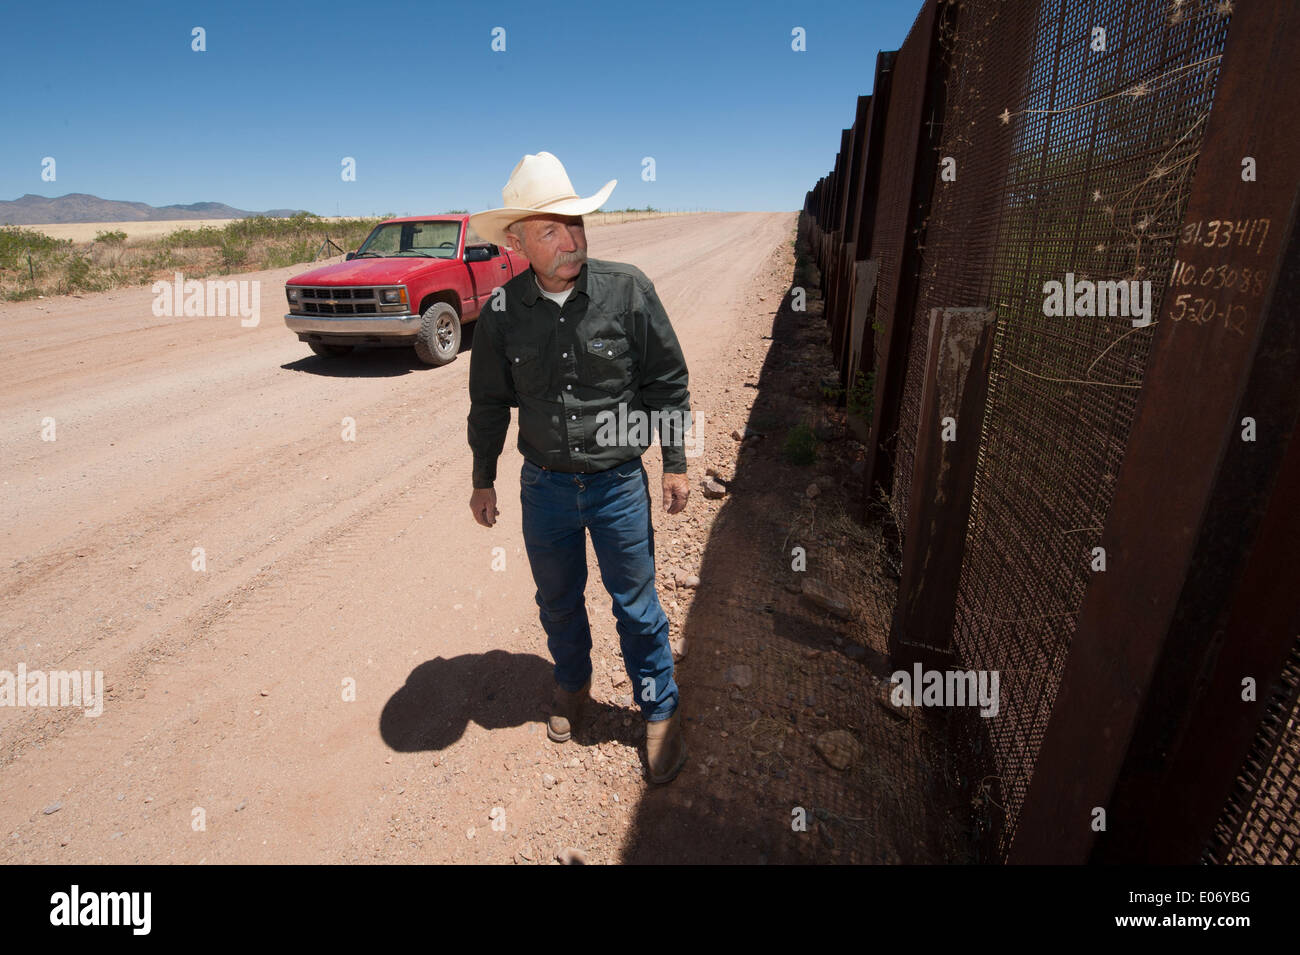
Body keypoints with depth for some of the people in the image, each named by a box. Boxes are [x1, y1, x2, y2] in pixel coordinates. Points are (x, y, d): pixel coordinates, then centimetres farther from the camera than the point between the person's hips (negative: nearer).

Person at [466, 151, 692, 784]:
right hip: (545, 487, 3)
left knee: (636, 604, 10)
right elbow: (489, 401, 7)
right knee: (558, 600, 20)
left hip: (619, 484, -2)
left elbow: (667, 380, -3)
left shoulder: (628, 290, -12)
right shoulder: (502, 311, -5)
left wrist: (675, 461, -1)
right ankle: (572, 685, 48)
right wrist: (483, 480, 12)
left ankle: (660, 712, 34)